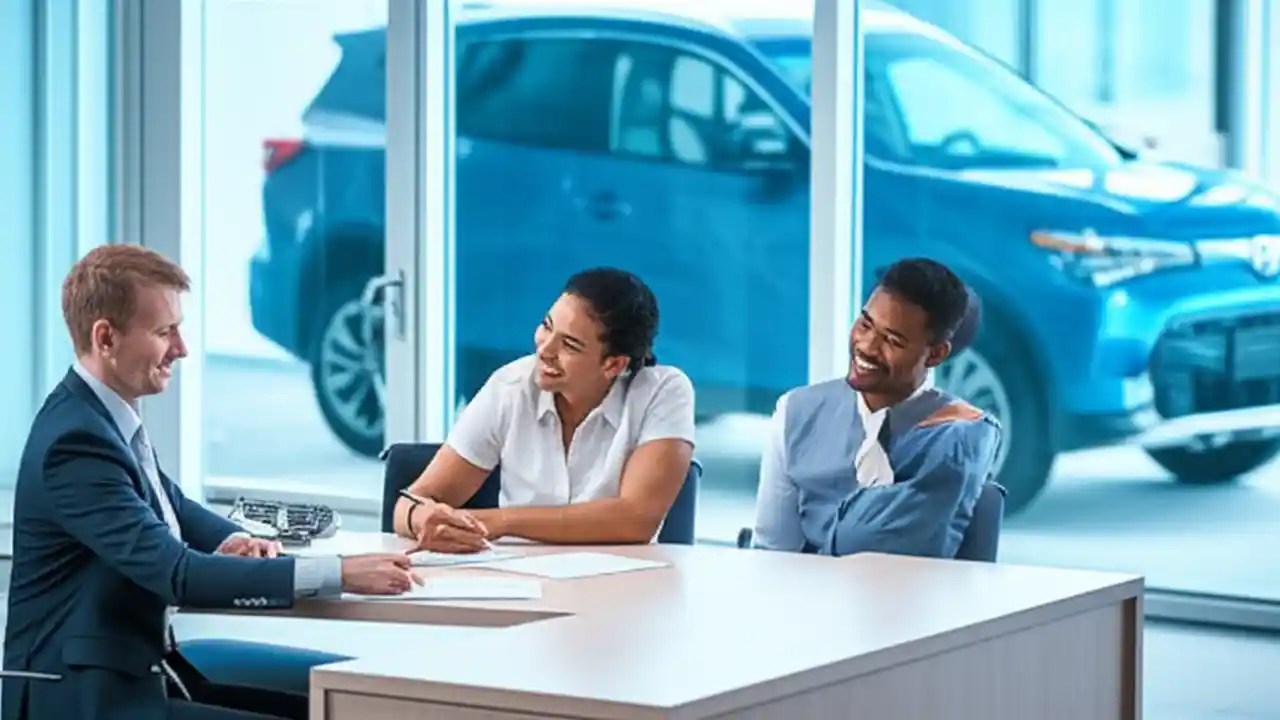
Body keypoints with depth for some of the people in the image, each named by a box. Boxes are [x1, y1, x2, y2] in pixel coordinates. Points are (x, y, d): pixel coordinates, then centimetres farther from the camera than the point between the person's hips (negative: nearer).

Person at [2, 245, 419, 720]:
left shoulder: (106, 414, 5)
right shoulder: (77, 440, -21)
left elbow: (171, 508, 23)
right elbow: (177, 574, -27)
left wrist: (233, 542, 0)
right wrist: (338, 574, -29)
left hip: (139, 665, 9)